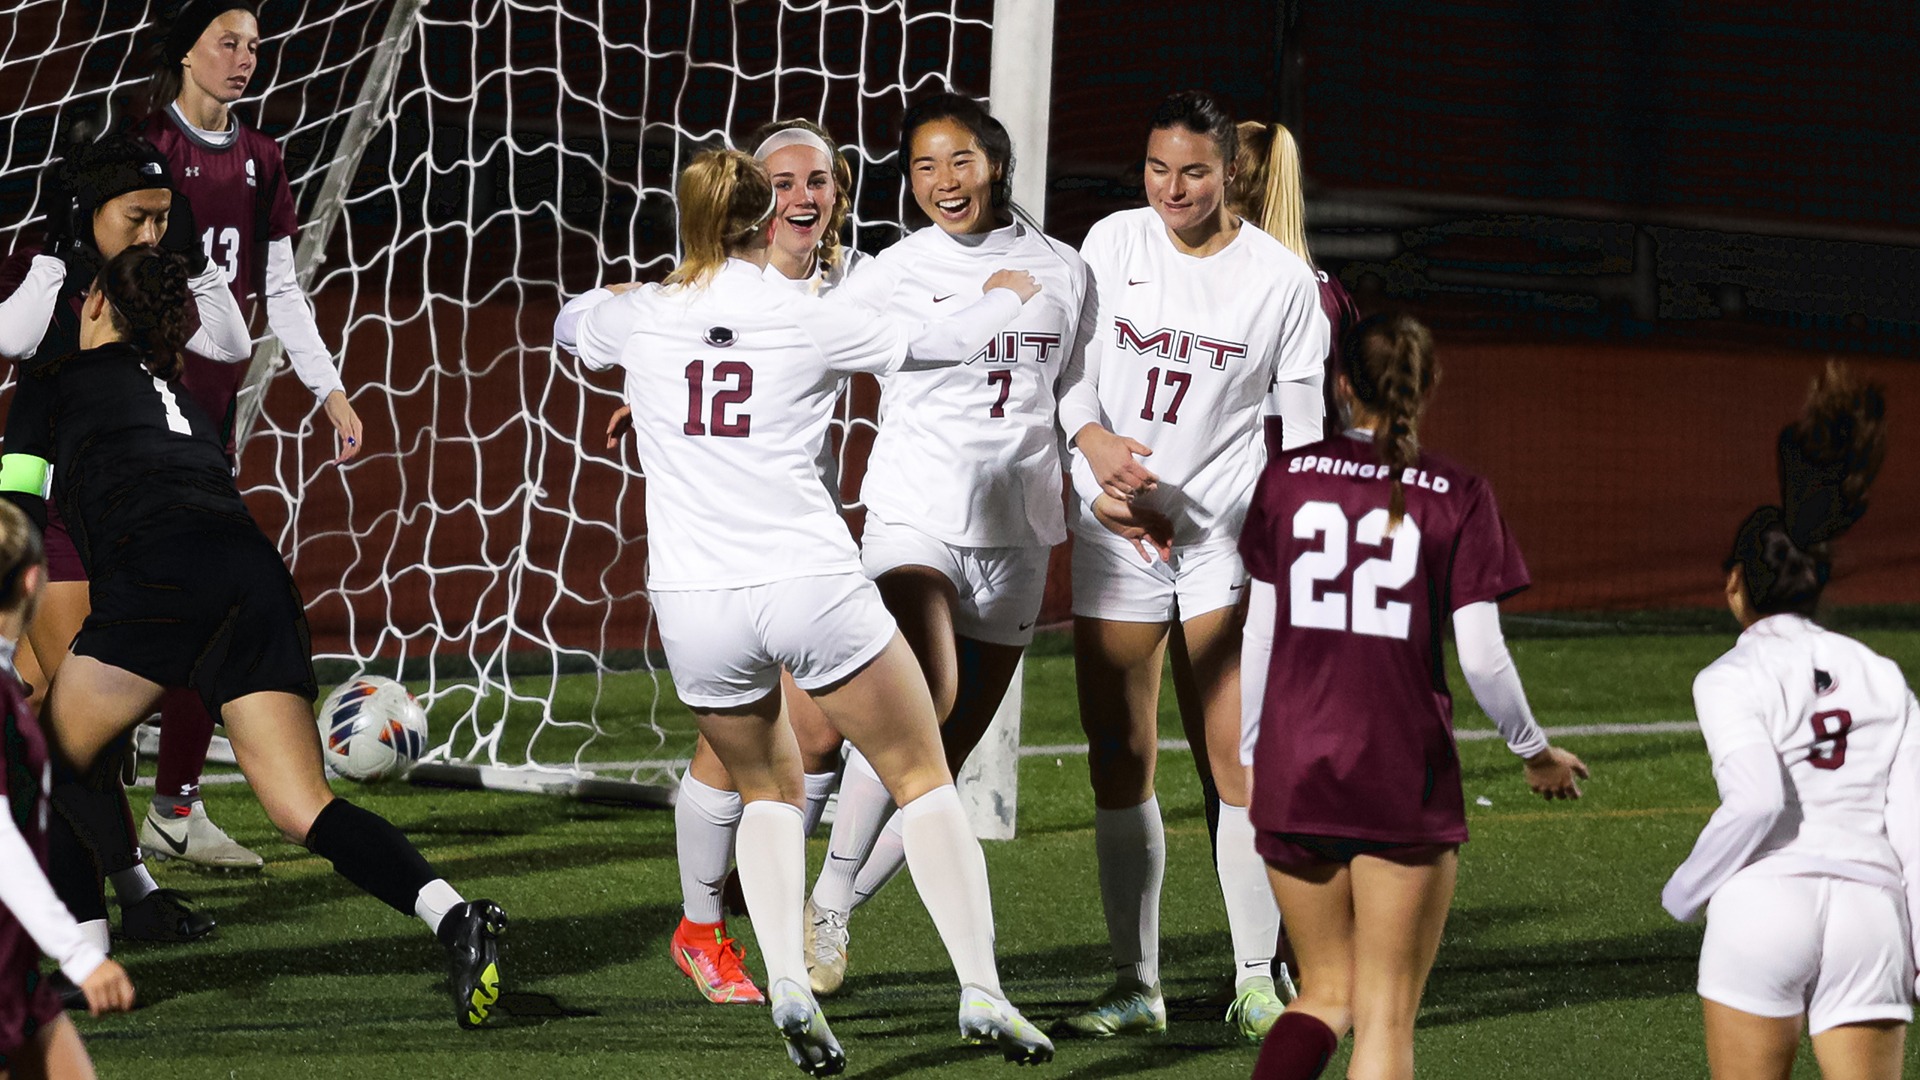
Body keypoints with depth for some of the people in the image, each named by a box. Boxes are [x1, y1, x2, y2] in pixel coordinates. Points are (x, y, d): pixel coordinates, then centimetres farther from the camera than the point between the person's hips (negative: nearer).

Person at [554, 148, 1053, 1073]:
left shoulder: (638, 318, 3)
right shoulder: (808, 321, -2)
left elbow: (571, 325, 28)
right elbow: (933, 346, 14)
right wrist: (1003, 299, 36)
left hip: (694, 604, 3)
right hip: (811, 581, -2)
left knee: (766, 788, 23)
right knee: (921, 778, 11)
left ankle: (785, 978, 0)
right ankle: (979, 988, -1)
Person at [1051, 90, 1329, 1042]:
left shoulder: (1282, 280, -3)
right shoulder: (1113, 243, 2)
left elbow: (1303, 429, 1)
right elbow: (1071, 366, 5)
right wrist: (1096, 444, -15)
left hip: (1228, 533, -2)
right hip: (1114, 527, 2)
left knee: (1239, 759, -8)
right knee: (1118, 761, 2)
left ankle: (1258, 980, 1)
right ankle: (1135, 986, 9)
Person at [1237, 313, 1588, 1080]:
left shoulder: (1288, 477, 3)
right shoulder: (1458, 497, -4)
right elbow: (1481, 657, -6)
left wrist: (1251, 750, 18)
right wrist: (1537, 752, 11)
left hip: (1294, 771, 3)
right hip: (1404, 776, -3)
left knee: (1325, 993, 17)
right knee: (1386, 1015, 5)